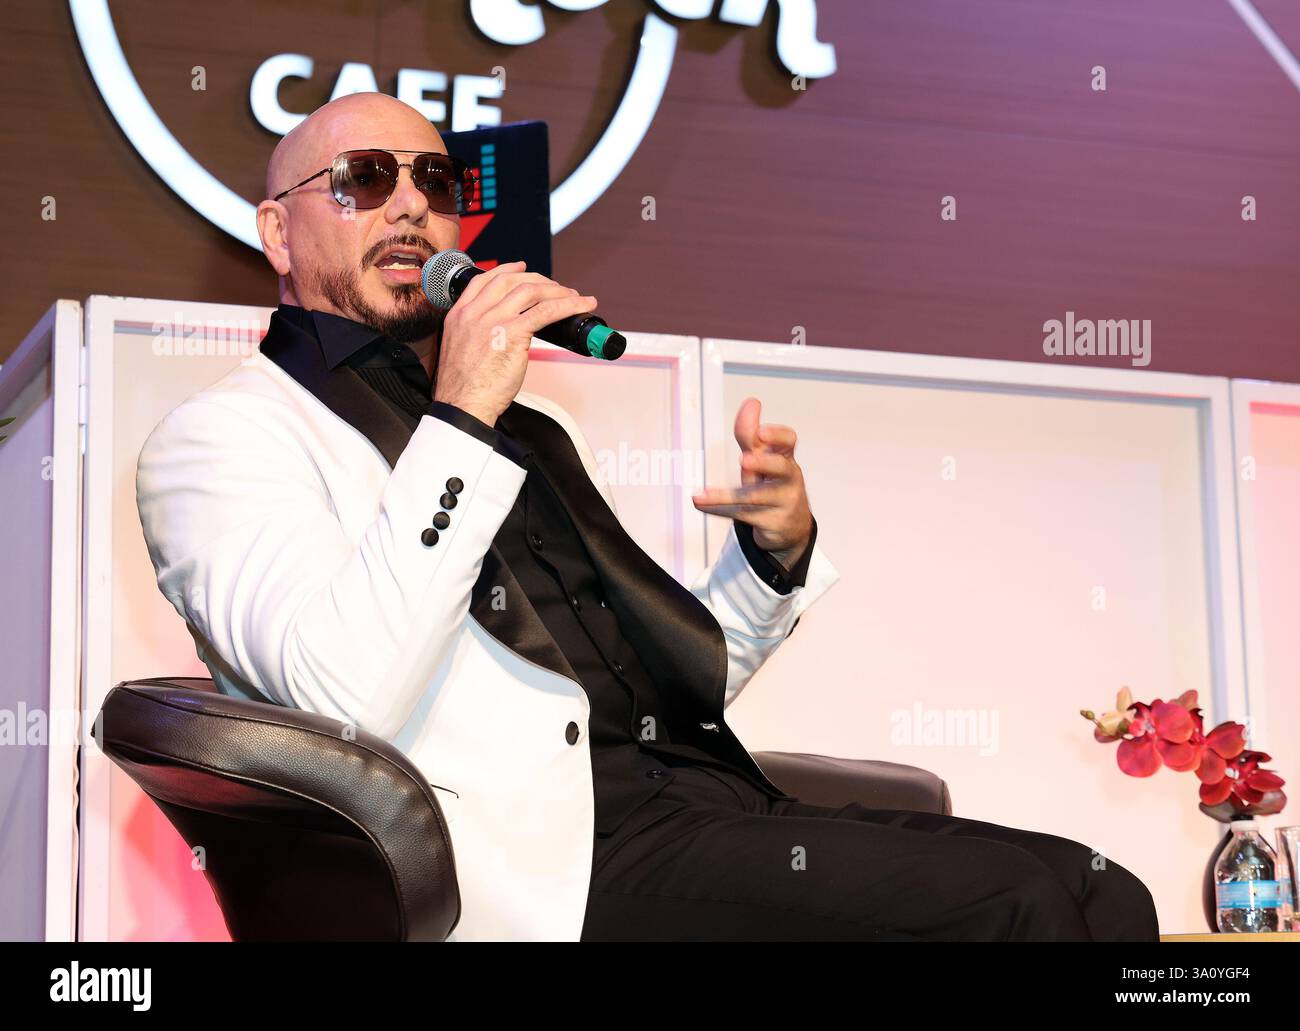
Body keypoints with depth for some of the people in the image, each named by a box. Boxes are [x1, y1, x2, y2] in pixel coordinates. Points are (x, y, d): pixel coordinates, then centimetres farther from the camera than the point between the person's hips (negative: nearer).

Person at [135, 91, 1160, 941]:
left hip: (706, 797, 8)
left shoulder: (533, 426, 29)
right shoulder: (224, 435, 6)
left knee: (1102, 900, -15)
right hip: (546, 863, -7)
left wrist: (777, 551, 9)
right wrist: (462, 421, -13)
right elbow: (346, 696, -14)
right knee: (1026, 903, -24)